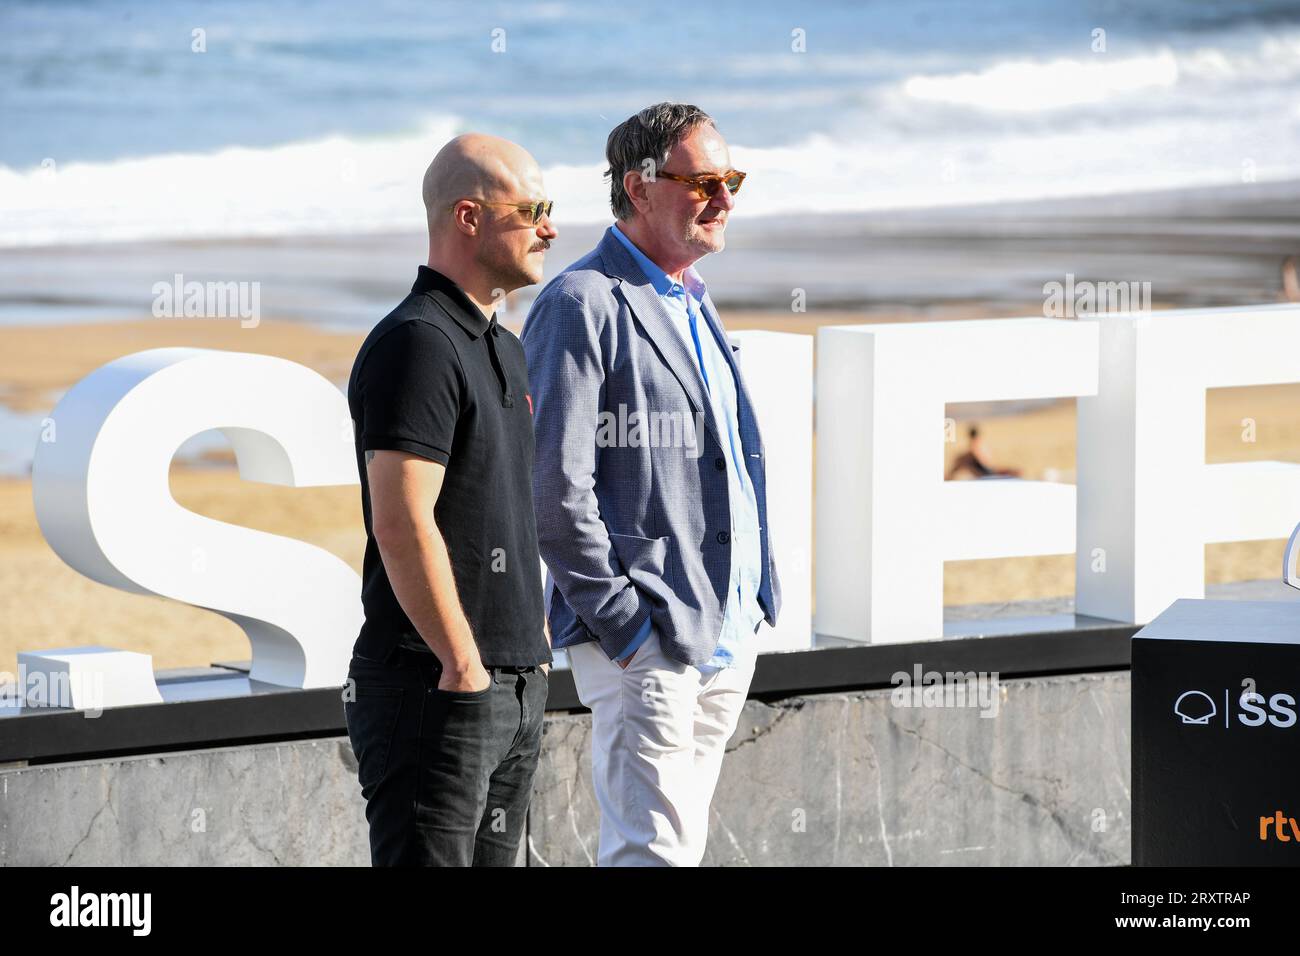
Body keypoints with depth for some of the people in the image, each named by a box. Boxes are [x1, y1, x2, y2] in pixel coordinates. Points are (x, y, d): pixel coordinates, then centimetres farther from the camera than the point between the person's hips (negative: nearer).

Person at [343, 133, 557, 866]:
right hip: (435, 688, -9)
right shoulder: (417, 344, -14)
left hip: (515, 687, 9)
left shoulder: (505, 350, 17)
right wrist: (464, 665, -19)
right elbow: (402, 525, -21)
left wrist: (535, 643, 18)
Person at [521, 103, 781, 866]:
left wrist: (752, 604, 17)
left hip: (728, 631, 9)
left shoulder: (696, 303, 18)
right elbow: (554, 486, -17)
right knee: (654, 850, -12)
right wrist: (624, 623, -17)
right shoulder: (582, 305, -11)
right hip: (649, 641, -9)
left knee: (682, 841, 12)